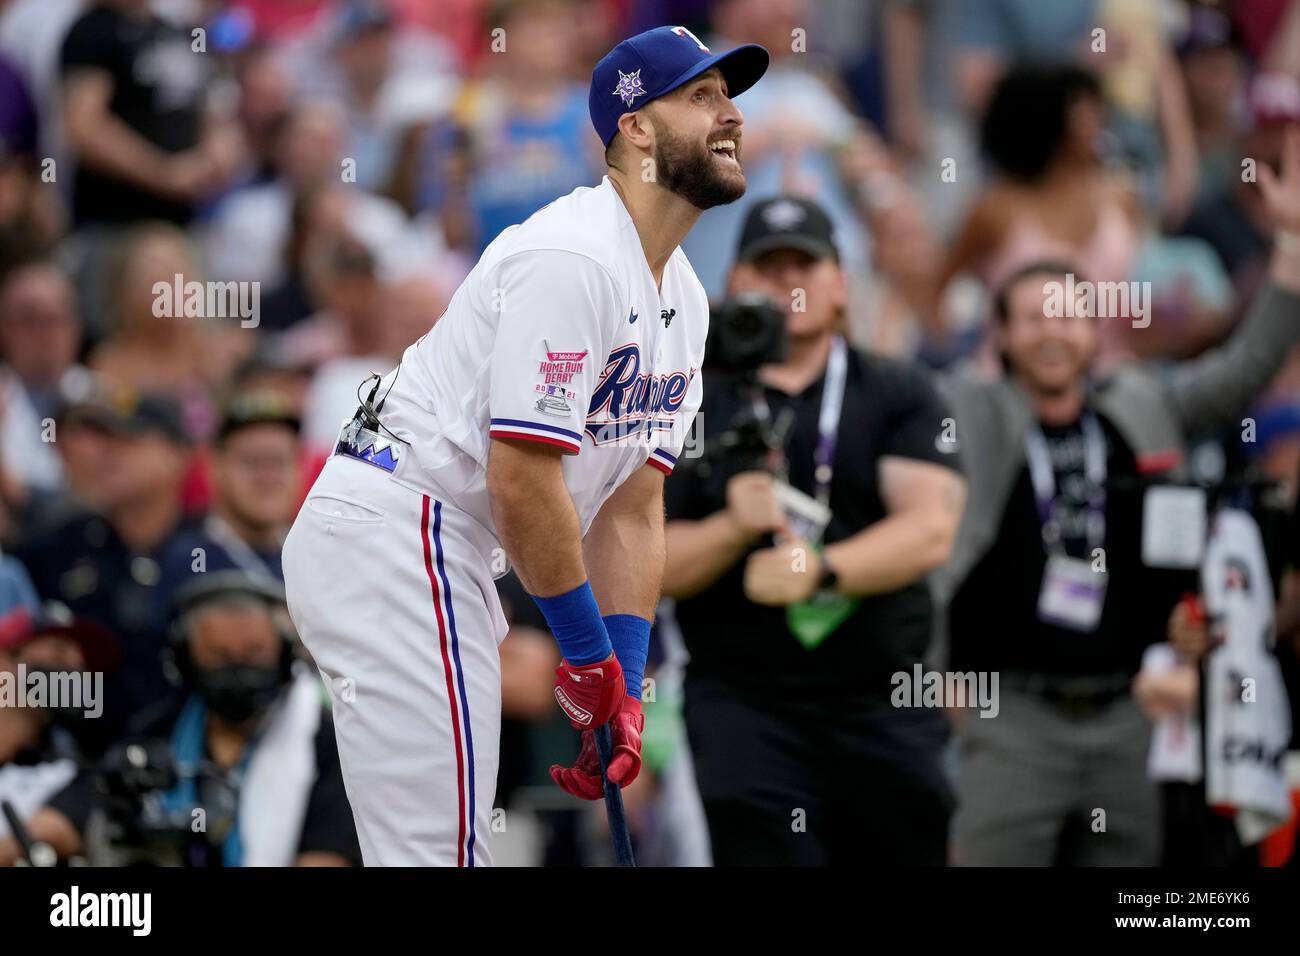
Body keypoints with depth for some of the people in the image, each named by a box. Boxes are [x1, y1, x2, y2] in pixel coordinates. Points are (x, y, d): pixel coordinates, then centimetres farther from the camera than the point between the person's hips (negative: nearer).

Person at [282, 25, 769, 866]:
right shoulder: (571, 257, -18)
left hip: (452, 553, 11)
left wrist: (624, 687, 4)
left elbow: (632, 511, 13)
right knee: (436, 845, -14)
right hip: (390, 535, -11)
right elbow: (522, 483, -22)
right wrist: (591, 653, -12)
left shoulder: (683, 300, 13)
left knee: (453, 835, 15)